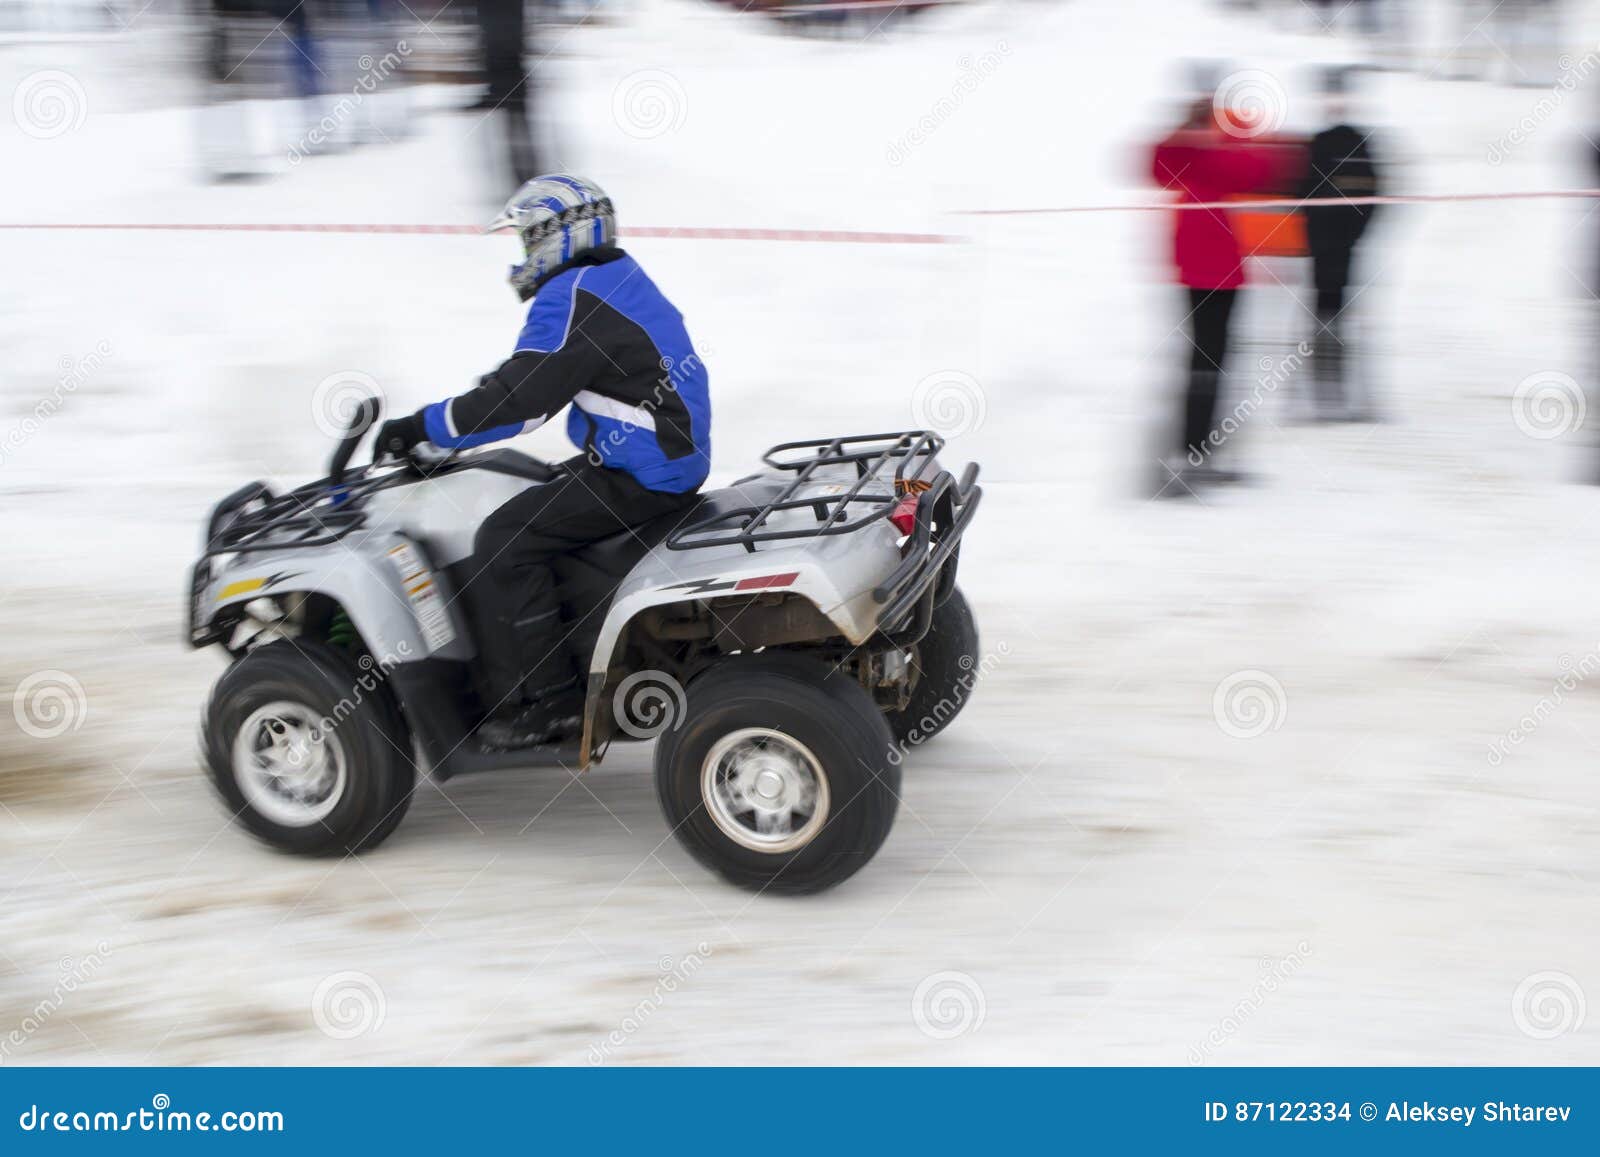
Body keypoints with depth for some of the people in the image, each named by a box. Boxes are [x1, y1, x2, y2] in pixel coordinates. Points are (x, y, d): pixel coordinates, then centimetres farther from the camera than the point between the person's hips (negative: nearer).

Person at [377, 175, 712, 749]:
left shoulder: (575, 298, -18)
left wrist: (421, 428, -14)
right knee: (533, 502, 22)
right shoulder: (618, 279, 15)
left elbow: (519, 401, -22)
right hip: (670, 459, 11)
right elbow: (528, 374, 21)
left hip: (640, 476, -11)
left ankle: (542, 698, -7)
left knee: (506, 540, -11)